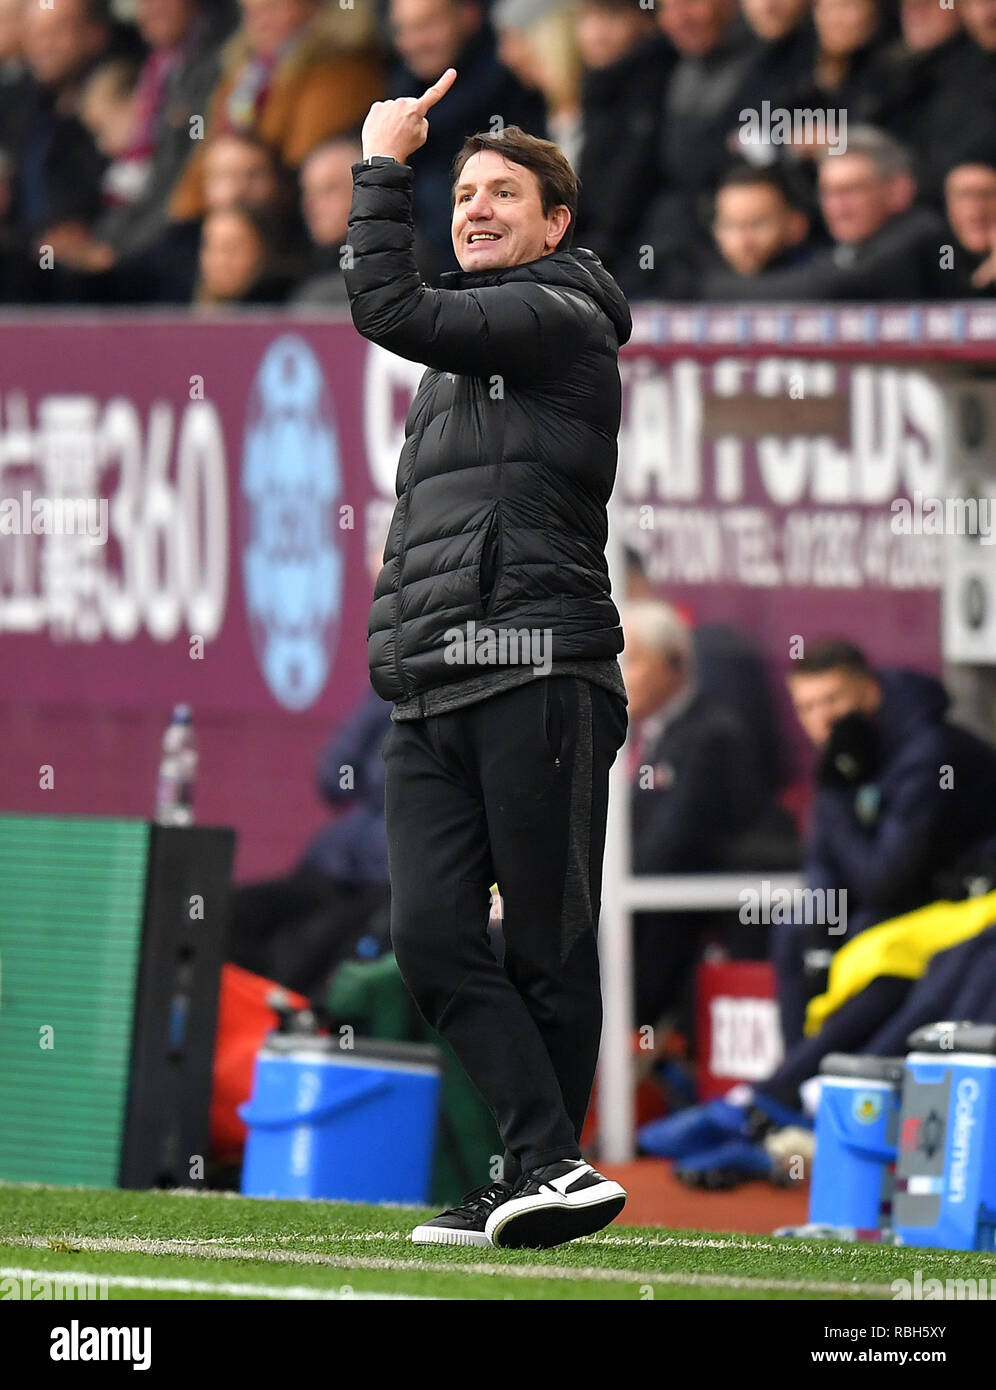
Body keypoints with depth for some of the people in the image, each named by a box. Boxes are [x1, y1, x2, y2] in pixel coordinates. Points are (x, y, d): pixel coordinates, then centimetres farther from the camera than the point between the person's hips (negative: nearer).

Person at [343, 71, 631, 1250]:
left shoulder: (563, 320, -1)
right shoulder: (457, 365, 26)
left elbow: (388, 311, -11)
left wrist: (382, 162, -1)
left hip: (536, 676, -8)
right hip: (430, 697, 8)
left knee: (548, 951, -4)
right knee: (434, 938, -7)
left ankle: (537, 1176, 0)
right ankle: (549, 1166, -11)